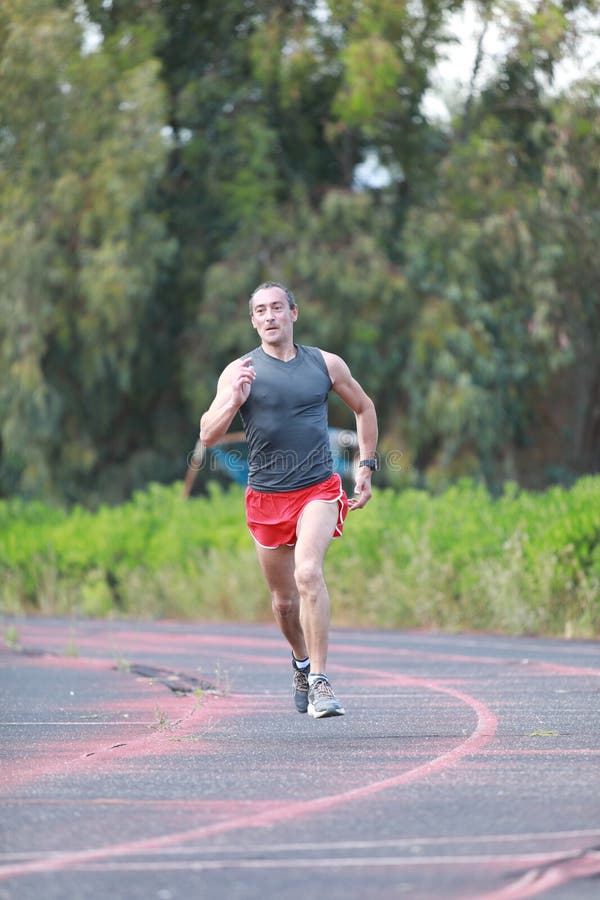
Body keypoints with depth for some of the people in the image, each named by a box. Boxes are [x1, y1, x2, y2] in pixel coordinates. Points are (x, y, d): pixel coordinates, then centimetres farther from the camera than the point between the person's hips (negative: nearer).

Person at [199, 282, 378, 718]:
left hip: (318, 490, -1)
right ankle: (302, 661, 42)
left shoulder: (326, 364, 4)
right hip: (266, 497, 1)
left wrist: (366, 466, 15)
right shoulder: (240, 372, -1)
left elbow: (364, 407, 21)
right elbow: (208, 435, -6)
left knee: (308, 573, -25)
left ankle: (320, 682, -24)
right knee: (283, 599, 11)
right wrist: (234, 401, -23)